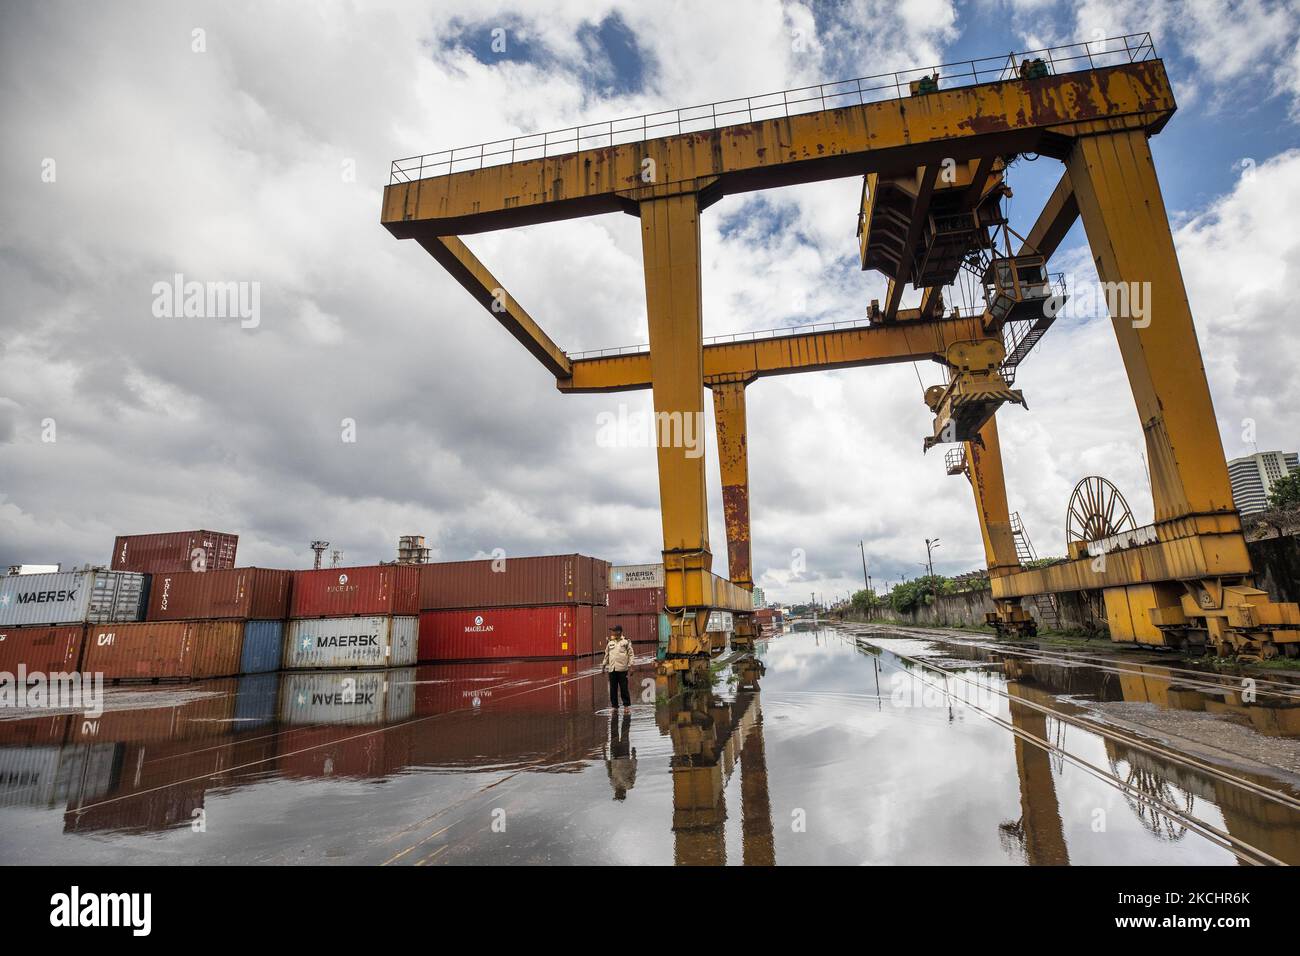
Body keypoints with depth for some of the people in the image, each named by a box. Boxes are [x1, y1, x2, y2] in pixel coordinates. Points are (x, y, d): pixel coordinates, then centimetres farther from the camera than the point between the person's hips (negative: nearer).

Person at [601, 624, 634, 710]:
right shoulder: (610, 643, 13)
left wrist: (630, 665, -8)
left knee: (624, 688, -1)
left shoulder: (626, 642, 1)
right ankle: (614, 706, 17)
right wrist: (604, 664, 17)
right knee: (613, 689, 7)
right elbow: (607, 655, 20)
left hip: (622, 669, -4)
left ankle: (626, 705, 11)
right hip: (612, 669, 4)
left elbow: (631, 654, -1)